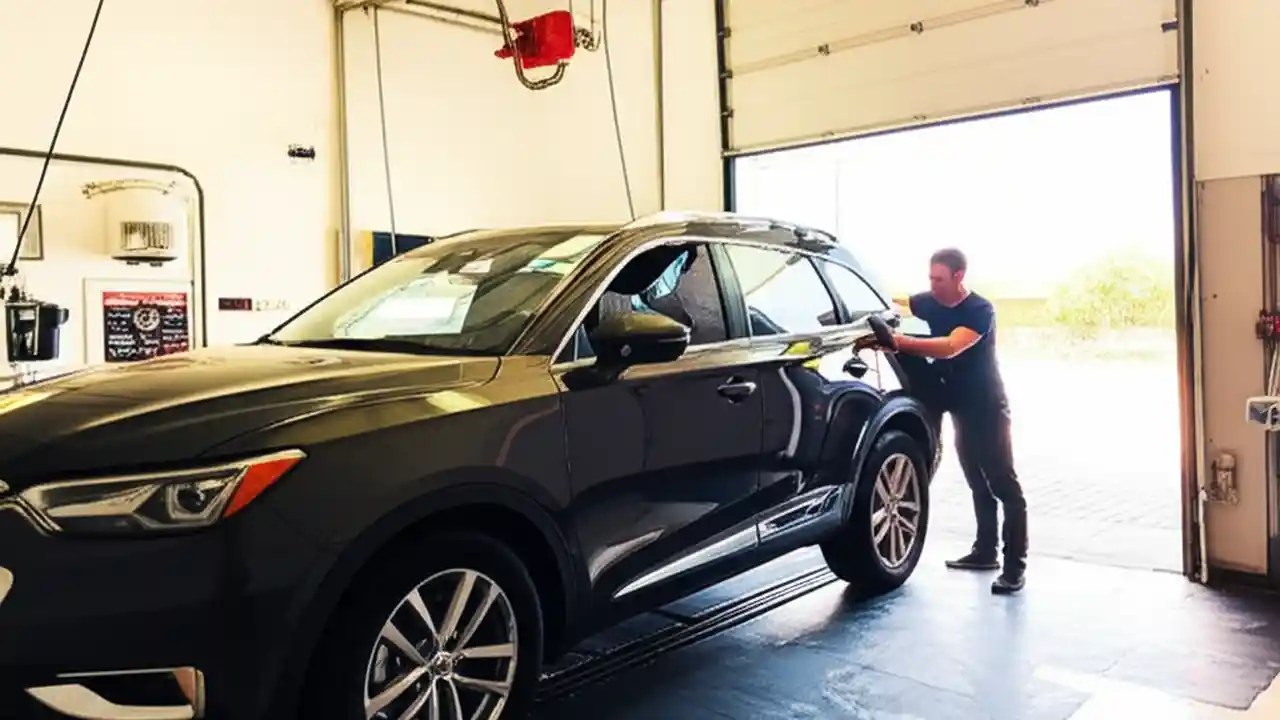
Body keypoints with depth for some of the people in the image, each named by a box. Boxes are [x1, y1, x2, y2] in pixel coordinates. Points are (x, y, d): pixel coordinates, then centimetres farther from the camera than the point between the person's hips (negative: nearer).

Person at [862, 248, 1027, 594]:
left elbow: (950, 347, -33)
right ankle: (985, 551, 26)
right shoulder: (931, 303, 2)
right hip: (960, 409, 7)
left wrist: (901, 342, -43)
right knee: (978, 484, 16)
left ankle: (1015, 565, -4)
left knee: (1004, 486, -6)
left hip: (987, 409, -7)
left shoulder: (980, 311, -19)